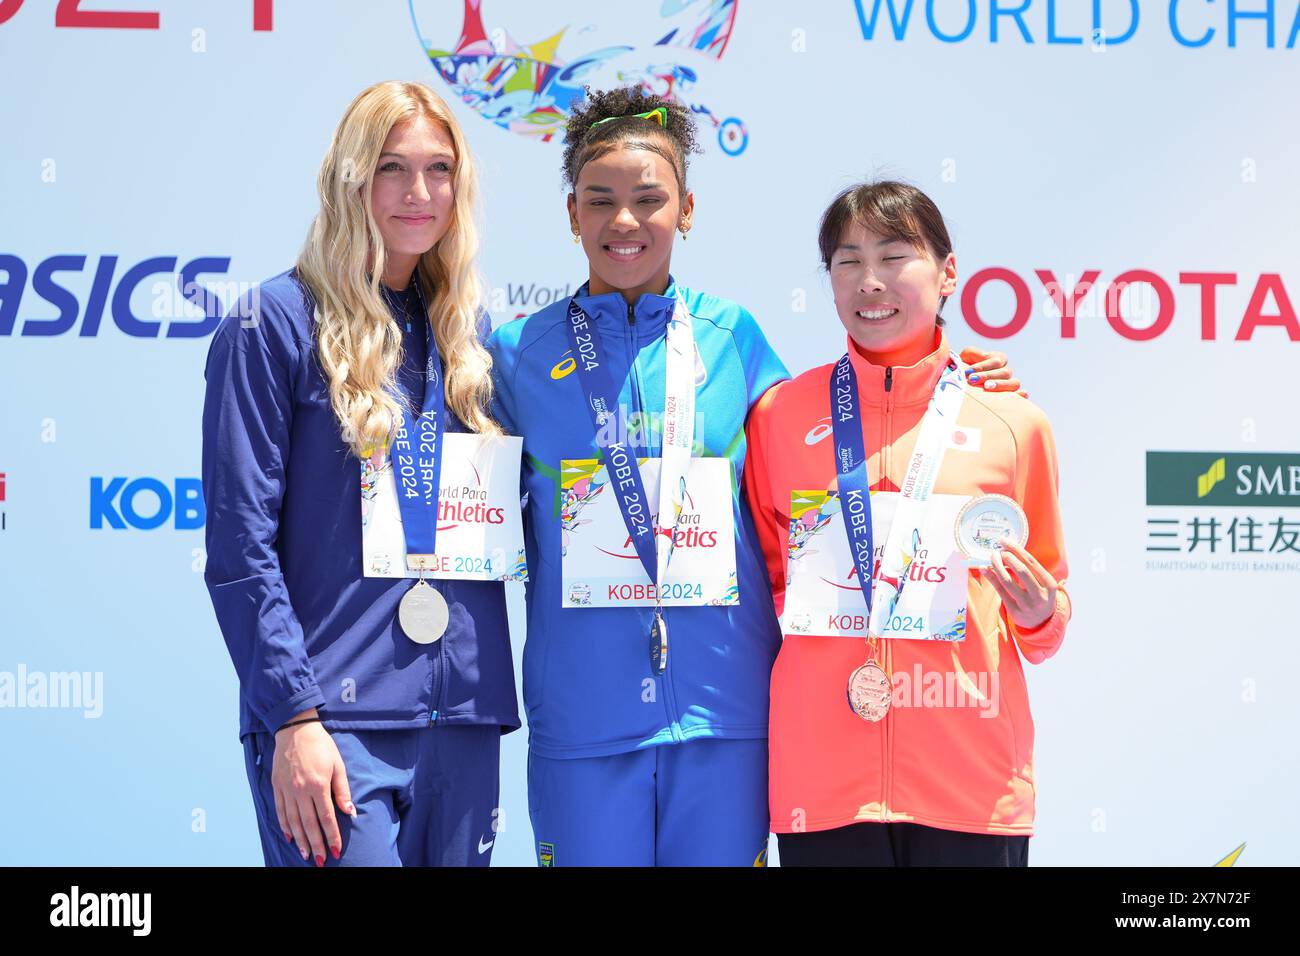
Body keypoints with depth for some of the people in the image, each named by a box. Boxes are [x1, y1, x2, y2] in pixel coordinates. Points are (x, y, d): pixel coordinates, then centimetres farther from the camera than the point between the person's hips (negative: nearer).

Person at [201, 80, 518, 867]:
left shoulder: (470, 334, 14)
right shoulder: (278, 323, -3)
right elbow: (241, 544, -8)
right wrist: (293, 716, -15)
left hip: (465, 716, 6)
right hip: (337, 719, -5)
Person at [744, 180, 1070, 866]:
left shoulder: (1013, 424, 5)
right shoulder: (780, 414, 6)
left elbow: (1049, 598, 15)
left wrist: (1038, 614, -6)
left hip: (973, 776, 0)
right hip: (821, 775, 0)